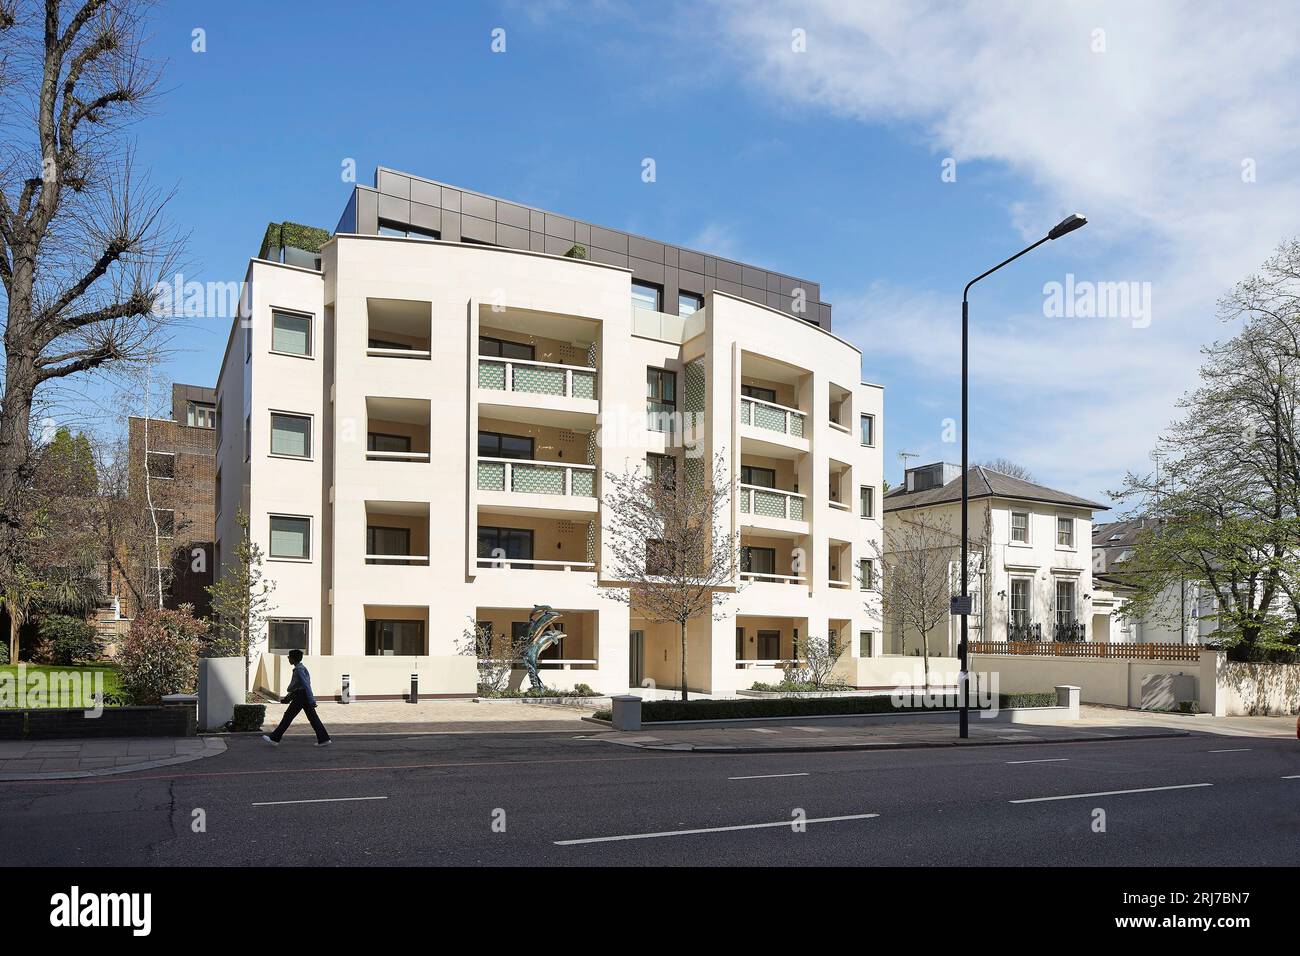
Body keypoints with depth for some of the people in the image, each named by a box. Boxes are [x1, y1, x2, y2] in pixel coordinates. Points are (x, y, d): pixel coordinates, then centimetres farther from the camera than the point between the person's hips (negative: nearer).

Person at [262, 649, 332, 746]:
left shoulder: (299, 669, -14)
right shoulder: (300, 667, 17)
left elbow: (306, 685, -21)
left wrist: (311, 701, -25)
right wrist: (288, 698, 27)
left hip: (301, 696, -9)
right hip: (304, 697, 9)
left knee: (288, 716, -1)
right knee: (312, 717, 6)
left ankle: (274, 739, 7)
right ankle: (324, 739, 2)